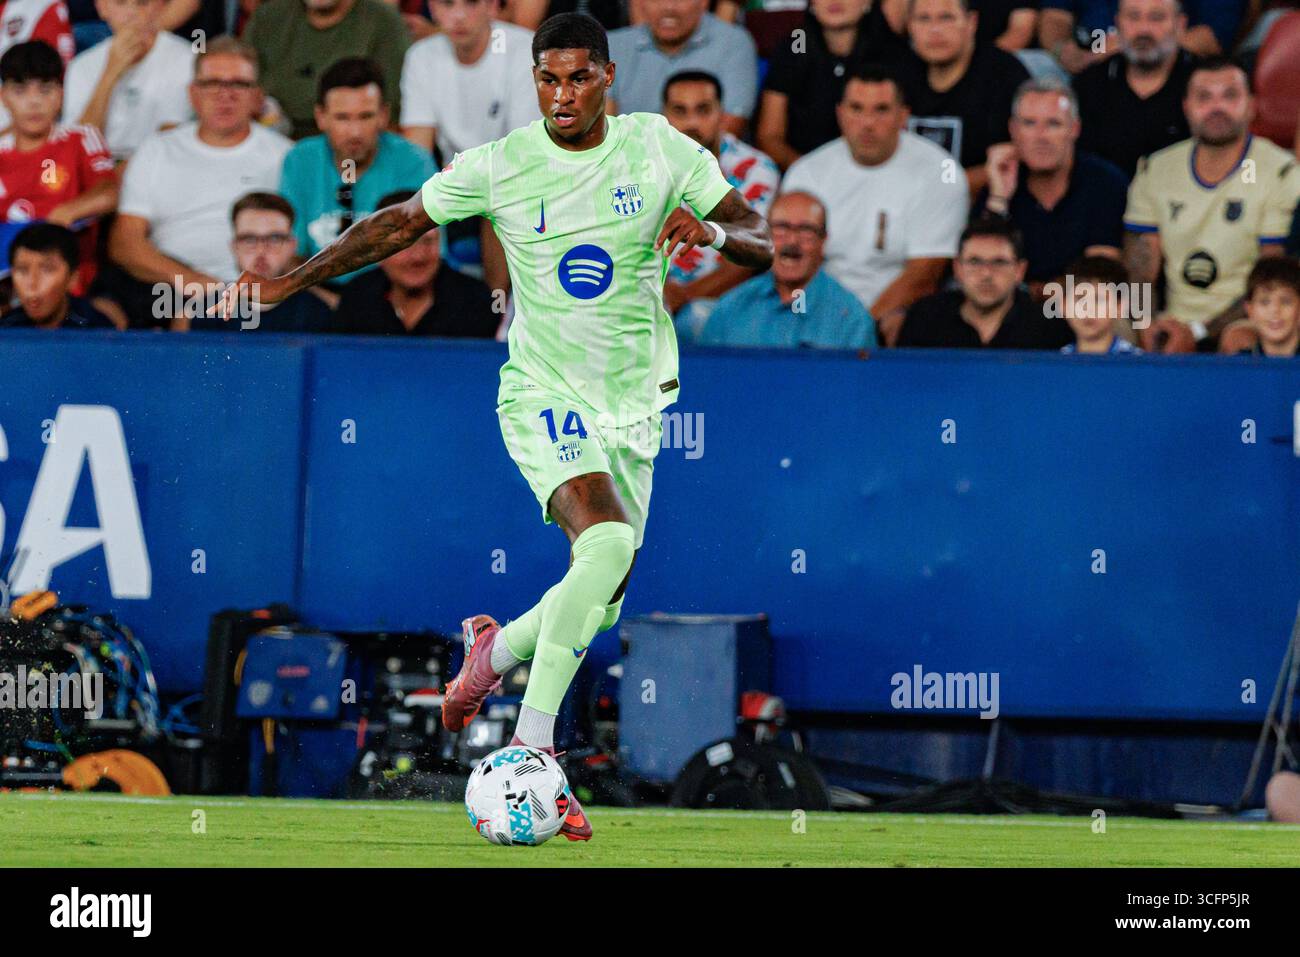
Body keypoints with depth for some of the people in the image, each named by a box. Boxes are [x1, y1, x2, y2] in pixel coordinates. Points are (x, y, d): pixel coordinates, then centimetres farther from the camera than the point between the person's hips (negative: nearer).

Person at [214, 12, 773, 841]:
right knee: (607, 543, -29)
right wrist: (287, 283, 4)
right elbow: (401, 223, 6)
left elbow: (762, 245, -2)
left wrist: (713, 229, -25)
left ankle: (496, 651, 40)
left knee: (601, 605, 6)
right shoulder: (498, 168, -7)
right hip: (544, 394, -4)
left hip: (634, 405, 4)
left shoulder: (662, 150, -4)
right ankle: (531, 755, -25)